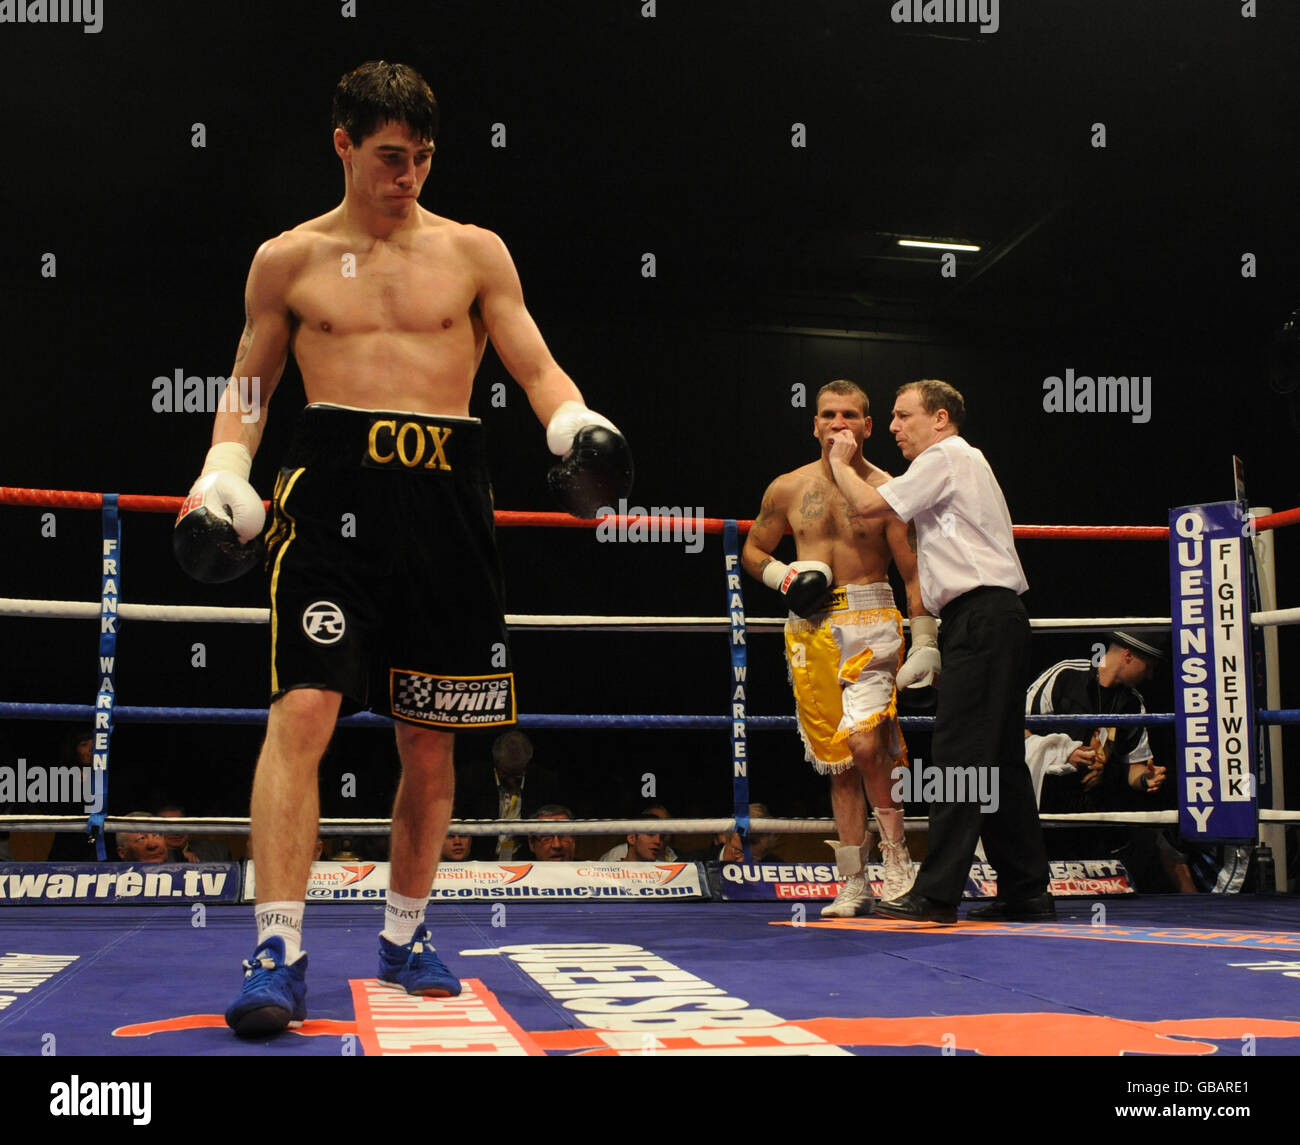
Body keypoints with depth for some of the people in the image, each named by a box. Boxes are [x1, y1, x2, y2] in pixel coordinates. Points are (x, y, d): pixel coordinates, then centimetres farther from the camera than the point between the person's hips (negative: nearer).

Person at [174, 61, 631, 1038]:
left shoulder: (474, 253, 12)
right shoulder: (289, 260, 11)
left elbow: (535, 365, 10)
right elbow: (252, 384, 17)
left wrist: (576, 423, -12)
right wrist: (224, 472, 0)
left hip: (446, 497, 2)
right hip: (335, 483, -1)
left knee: (430, 736, 6)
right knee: (304, 707, -17)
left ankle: (406, 935, 23)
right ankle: (280, 951, -12)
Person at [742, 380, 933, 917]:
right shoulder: (787, 489, 8)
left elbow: (915, 573, 0)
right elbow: (752, 551, 19)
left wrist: (926, 645, -6)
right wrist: (784, 576, -2)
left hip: (869, 621, -3)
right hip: (810, 628, 3)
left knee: (865, 741, -22)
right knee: (838, 759, 6)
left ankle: (896, 855, -3)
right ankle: (854, 883, 13)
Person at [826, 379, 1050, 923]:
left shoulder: (947, 457, -4)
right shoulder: (960, 462, 26)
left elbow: (870, 505, -8)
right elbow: (897, 495, 35)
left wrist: (840, 463, 8)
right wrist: (856, 462, 33)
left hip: (982, 619, -10)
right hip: (989, 621, 10)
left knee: (958, 755, -13)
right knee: (999, 760, 10)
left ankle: (936, 893, -15)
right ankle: (1027, 891, 15)